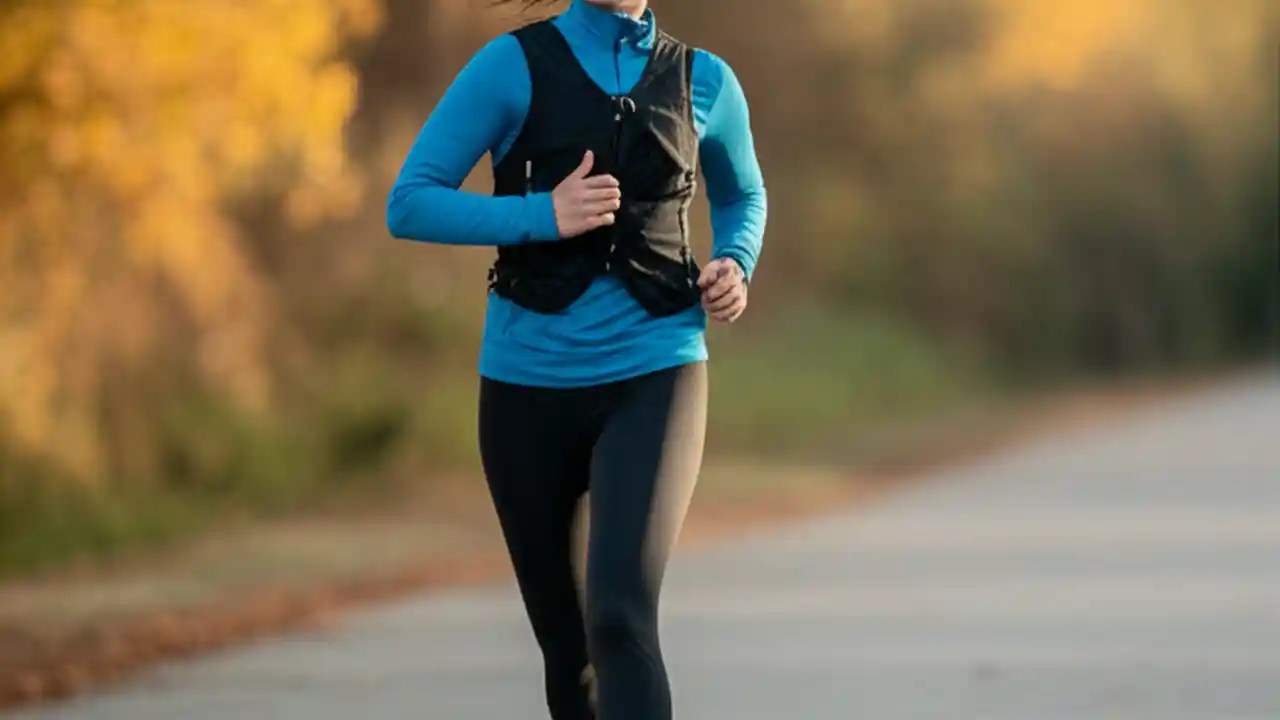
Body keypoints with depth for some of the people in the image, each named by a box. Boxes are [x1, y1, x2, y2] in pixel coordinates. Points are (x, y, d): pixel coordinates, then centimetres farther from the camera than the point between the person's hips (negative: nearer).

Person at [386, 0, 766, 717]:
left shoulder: (705, 81, 4)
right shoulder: (514, 65, -3)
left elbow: (743, 195, 24)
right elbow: (409, 204, -7)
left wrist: (736, 265, 2)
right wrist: (544, 215, -20)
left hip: (653, 374, -1)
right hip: (529, 384, 1)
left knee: (621, 616, -22)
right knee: (564, 639, 11)